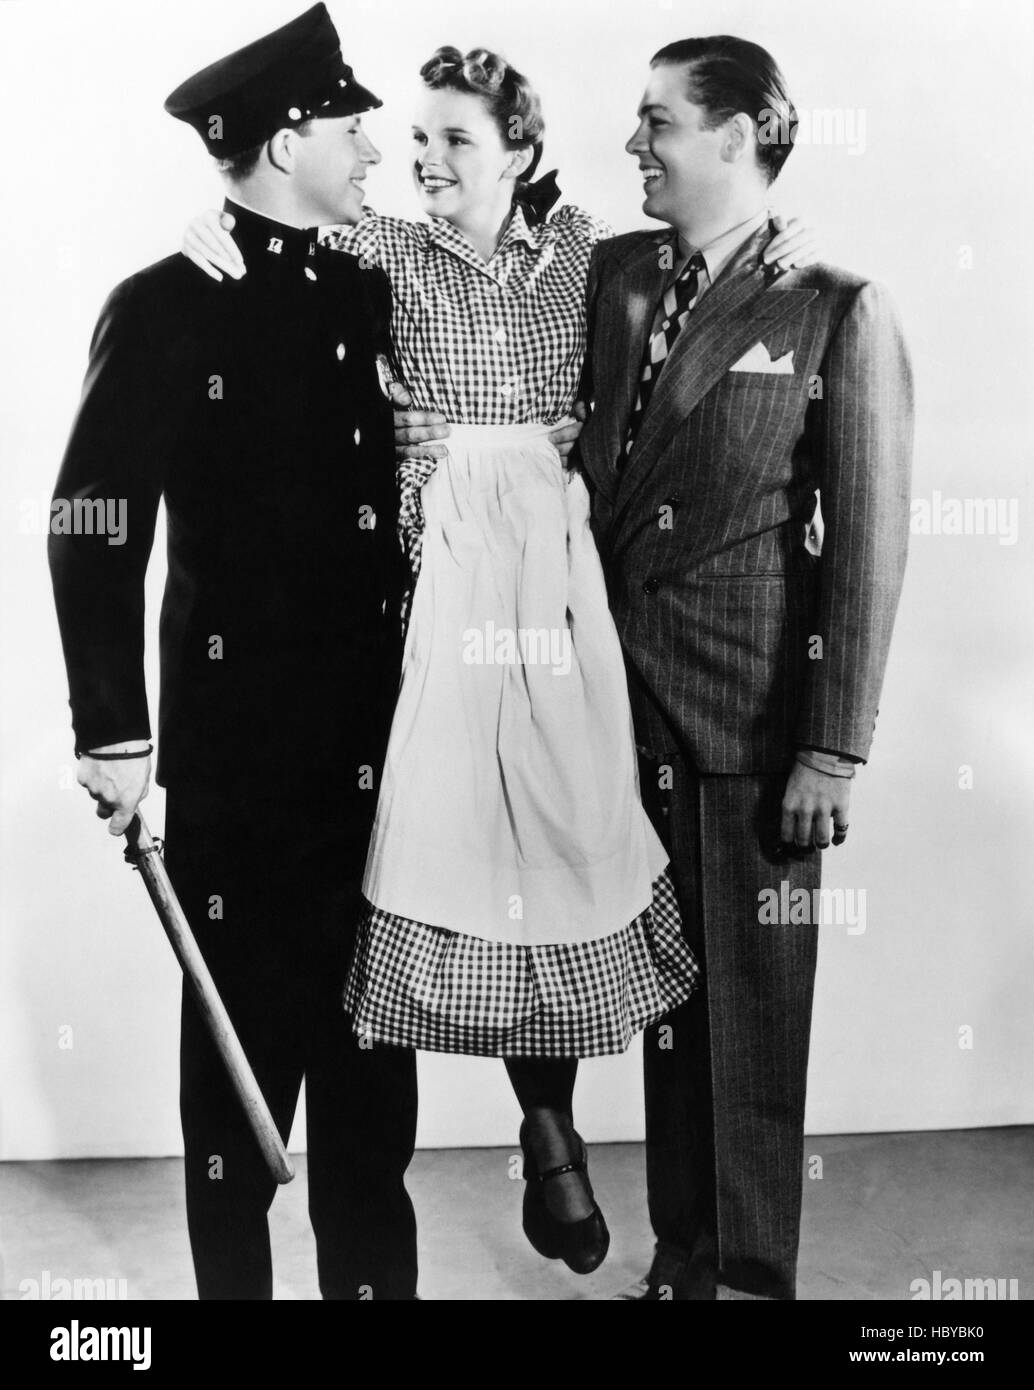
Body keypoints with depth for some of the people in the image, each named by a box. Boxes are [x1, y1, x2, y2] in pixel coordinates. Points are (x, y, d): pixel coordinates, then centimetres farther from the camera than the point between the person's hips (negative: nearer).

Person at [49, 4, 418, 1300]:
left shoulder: (373, 297, 11)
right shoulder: (165, 308, -6)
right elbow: (94, 531, -9)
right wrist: (111, 734, -12)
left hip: (376, 733, 5)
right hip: (238, 742, -5)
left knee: (371, 1034, 14)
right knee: (245, 1031, 8)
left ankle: (373, 1271, 30)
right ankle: (234, 1275, 26)